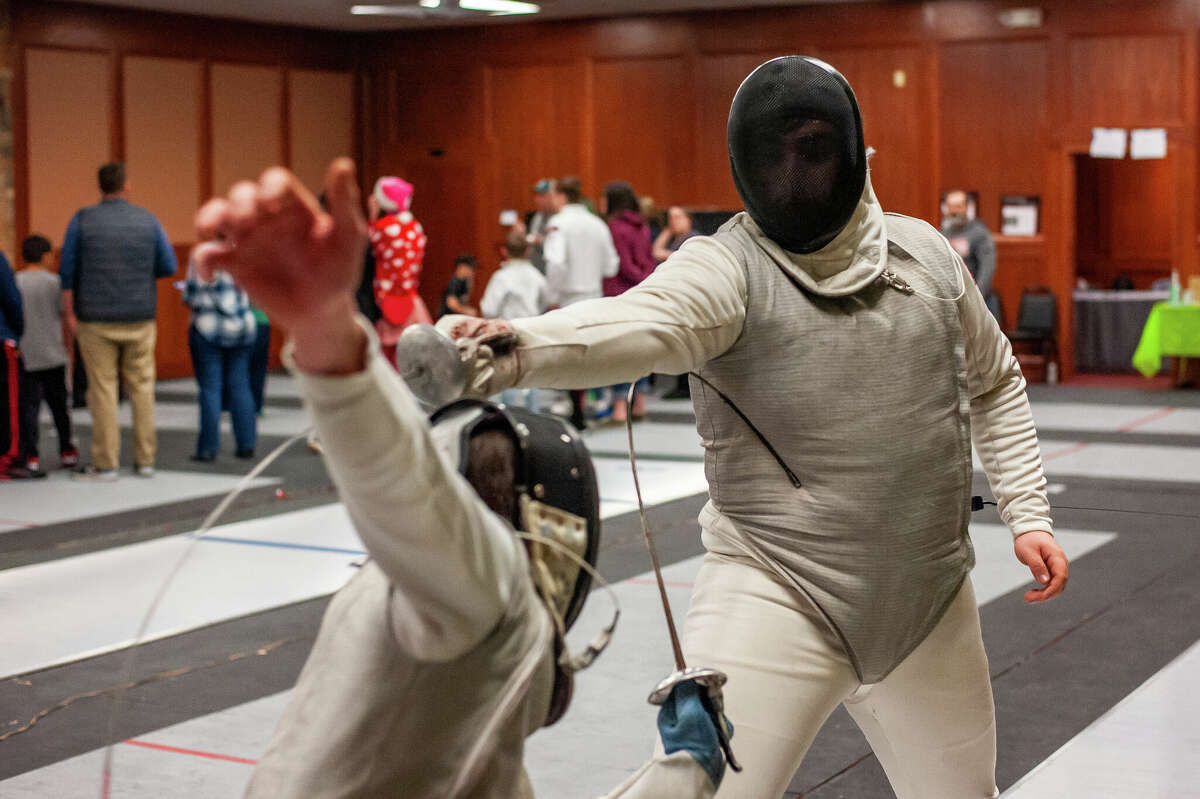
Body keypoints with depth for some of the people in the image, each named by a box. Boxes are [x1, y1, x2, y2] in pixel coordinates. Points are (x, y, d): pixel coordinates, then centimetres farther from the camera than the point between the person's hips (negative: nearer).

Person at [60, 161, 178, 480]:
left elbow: (67, 270, -2)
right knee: (141, 388, 7)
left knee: (102, 390, 1)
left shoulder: (82, 220, -2)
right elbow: (169, 266, 4)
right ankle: (145, 460, 7)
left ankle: (105, 464, 1)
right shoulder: (147, 220, 2)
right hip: (140, 319, 2)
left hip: (97, 320, -1)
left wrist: (70, 313, 2)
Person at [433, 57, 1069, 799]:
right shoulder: (725, 268, -16)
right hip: (775, 596, -5)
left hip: (927, 597, 5)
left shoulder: (924, 252, 1)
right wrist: (513, 348, -59)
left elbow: (995, 385, 17)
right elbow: (637, 324, -39)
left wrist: (1029, 515, 6)